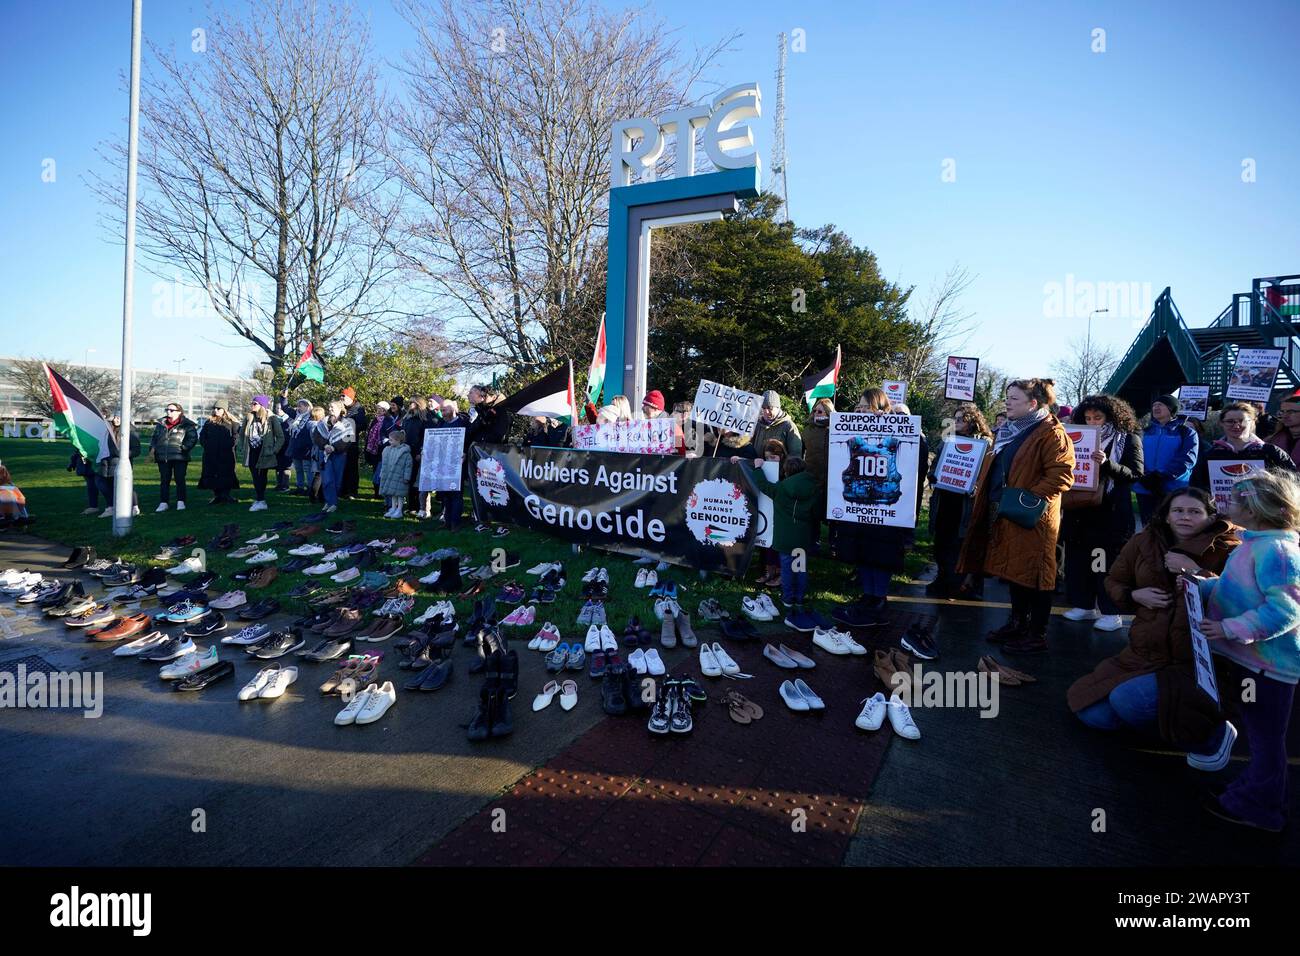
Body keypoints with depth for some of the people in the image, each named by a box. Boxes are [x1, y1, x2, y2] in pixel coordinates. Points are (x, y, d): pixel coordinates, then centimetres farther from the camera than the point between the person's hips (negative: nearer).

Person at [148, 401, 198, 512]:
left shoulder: (187, 425, -1)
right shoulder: (161, 424, 14)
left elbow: (193, 438, -7)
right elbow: (154, 437, 21)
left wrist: (184, 447, -17)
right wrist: (152, 447, 6)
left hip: (179, 457, -4)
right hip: (163, 457, 4)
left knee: (180, 479, 0)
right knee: (164, 481, 7)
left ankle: (180, 502, 9)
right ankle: (164, 502, 12)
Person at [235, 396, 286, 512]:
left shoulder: (272, 419, -7)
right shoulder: (248, 418, 7)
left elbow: (280, 437, -7)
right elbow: (241, 434, 13)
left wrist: (274, 450, -12)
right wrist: (240, 448, 4)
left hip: (264, 453, -4)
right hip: (252, 452, 5)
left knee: (261, 476, 0)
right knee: (255, 477, 7)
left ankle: (260, 500, 1)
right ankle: (259, 499, 13)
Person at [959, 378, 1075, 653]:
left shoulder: (1051, 433, -12)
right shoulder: (1006, 431, 17)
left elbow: (1062, 475, -19)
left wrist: (1031, 497, -23)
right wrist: (983, 493, 16)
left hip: (1031, 518, -9)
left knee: (1033, 574, -1)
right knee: (1013, 570, 16)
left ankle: (1037, 634, 11)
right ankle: (1017, 623, 30)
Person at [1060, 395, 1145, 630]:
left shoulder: (1129, 439, 0)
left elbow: (1135, 473, -10)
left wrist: (1107, 463, -25)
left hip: (1111, 511, -5)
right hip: (1080, 507, 5)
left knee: (1108, 562, -1)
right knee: (1078, 557, 7)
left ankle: (1111, 612, 7)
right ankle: (1084, 605, 18)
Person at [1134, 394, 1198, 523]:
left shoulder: (1186, 432, 5)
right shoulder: (1145, 431, 14)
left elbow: (1187, 458, -9)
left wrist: (1162, 476, -20)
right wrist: (1143, 476, -15)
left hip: (1174, 489, -3)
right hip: (1145, 489, 3)